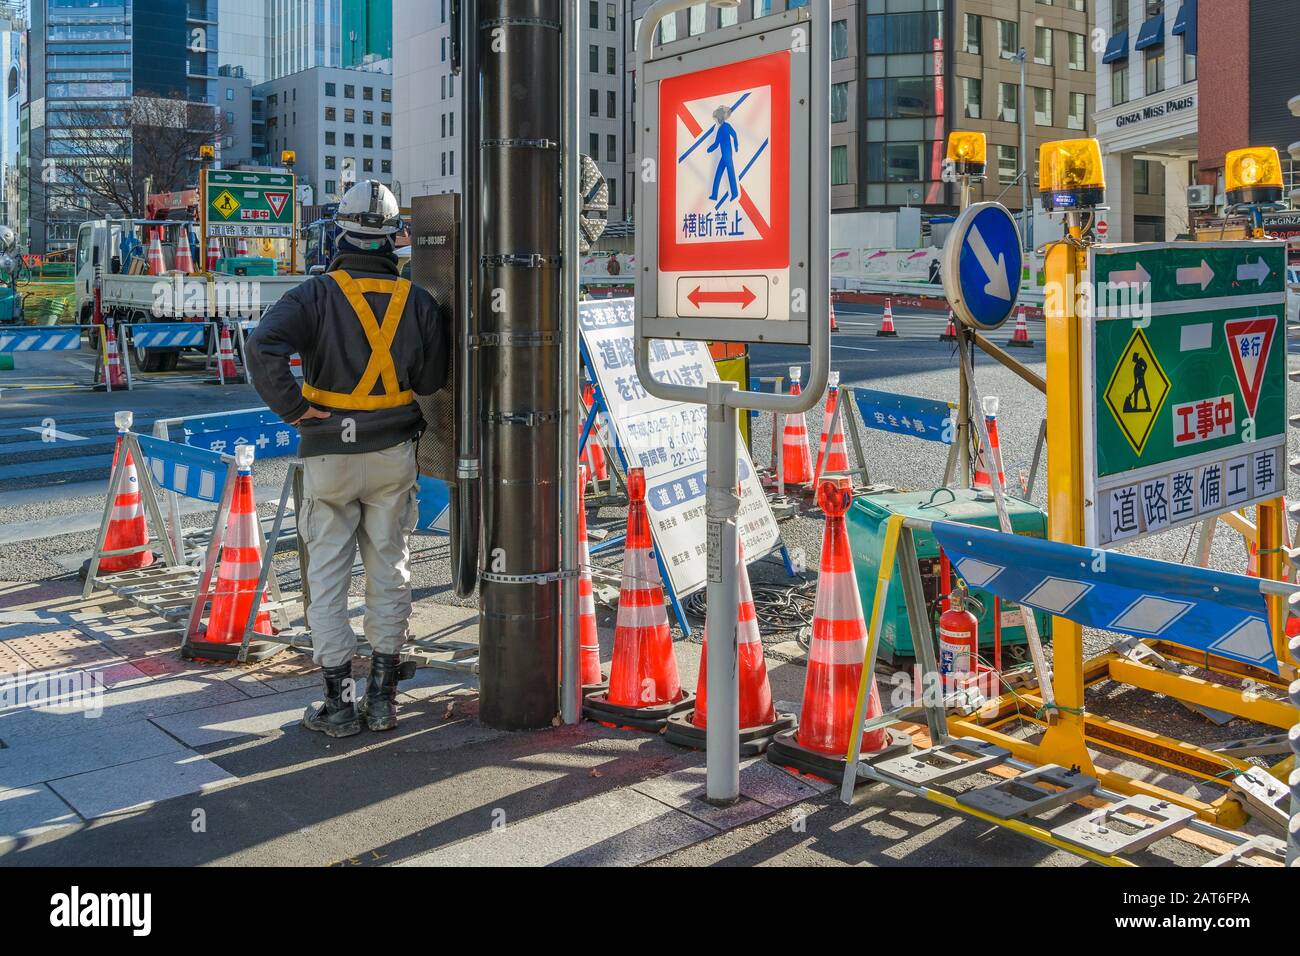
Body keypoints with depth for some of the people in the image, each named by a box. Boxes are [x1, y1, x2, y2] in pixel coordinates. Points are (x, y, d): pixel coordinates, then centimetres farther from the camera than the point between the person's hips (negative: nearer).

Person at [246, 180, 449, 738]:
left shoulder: (317, 295, -11)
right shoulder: (418, 302, -2)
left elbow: (263, 346, -25)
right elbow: (431, 381, 2)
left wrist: (292, 408, -14)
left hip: (329, 455, -2)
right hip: (393, 454, 2)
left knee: (328, 573, 7)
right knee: (389, 570, 12)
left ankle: (339, 702, 10)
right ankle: (382, 697, 17)